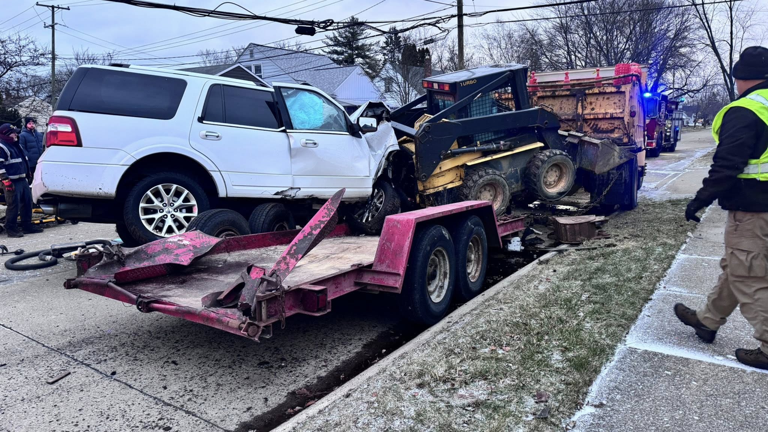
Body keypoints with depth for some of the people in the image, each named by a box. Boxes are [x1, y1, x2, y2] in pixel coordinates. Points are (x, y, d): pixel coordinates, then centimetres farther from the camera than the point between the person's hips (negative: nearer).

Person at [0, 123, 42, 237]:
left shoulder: (16, 145, 18)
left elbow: (23, 161, 28)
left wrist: (28, 174, 25)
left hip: (23, 180, 10)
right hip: (12, 182, -10)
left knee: (27, 203, 12)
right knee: (14, 205, -9)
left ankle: (27, 226, 21)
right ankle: (11, 229, -1)